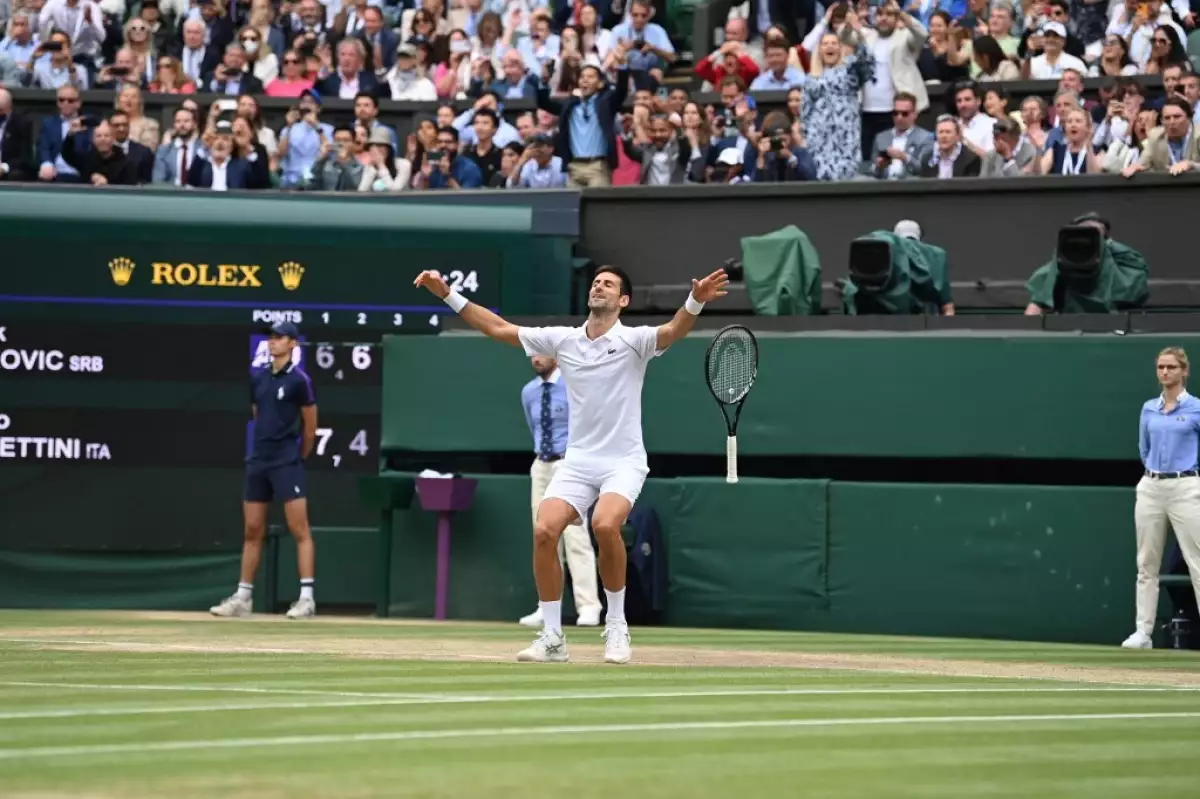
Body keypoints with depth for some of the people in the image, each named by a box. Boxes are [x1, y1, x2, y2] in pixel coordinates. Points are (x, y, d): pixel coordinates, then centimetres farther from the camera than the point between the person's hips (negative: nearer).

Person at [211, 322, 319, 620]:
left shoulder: (299, 380, -6)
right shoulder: (257, 377, 11)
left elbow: (310, 424, -1)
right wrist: (265, 449, 16)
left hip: (287, 463, -6)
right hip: (257, 461, 6)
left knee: (299, 530, -8)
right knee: (252, 531, 9)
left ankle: (306, 598, -10)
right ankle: (243, 597, 13)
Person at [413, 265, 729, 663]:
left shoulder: (633, 340, -5)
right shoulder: (562, 340, 7)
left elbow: (673, 331, -25)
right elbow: (499, 328, 12)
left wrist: (696, 301, -46)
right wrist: (448, 295, 8)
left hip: (622, 461, -4)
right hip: (577, 461, 4)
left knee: (605, 525, -30)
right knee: (544, 531, -16)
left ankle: (617, 626, -11)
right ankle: (552, 637, -4)